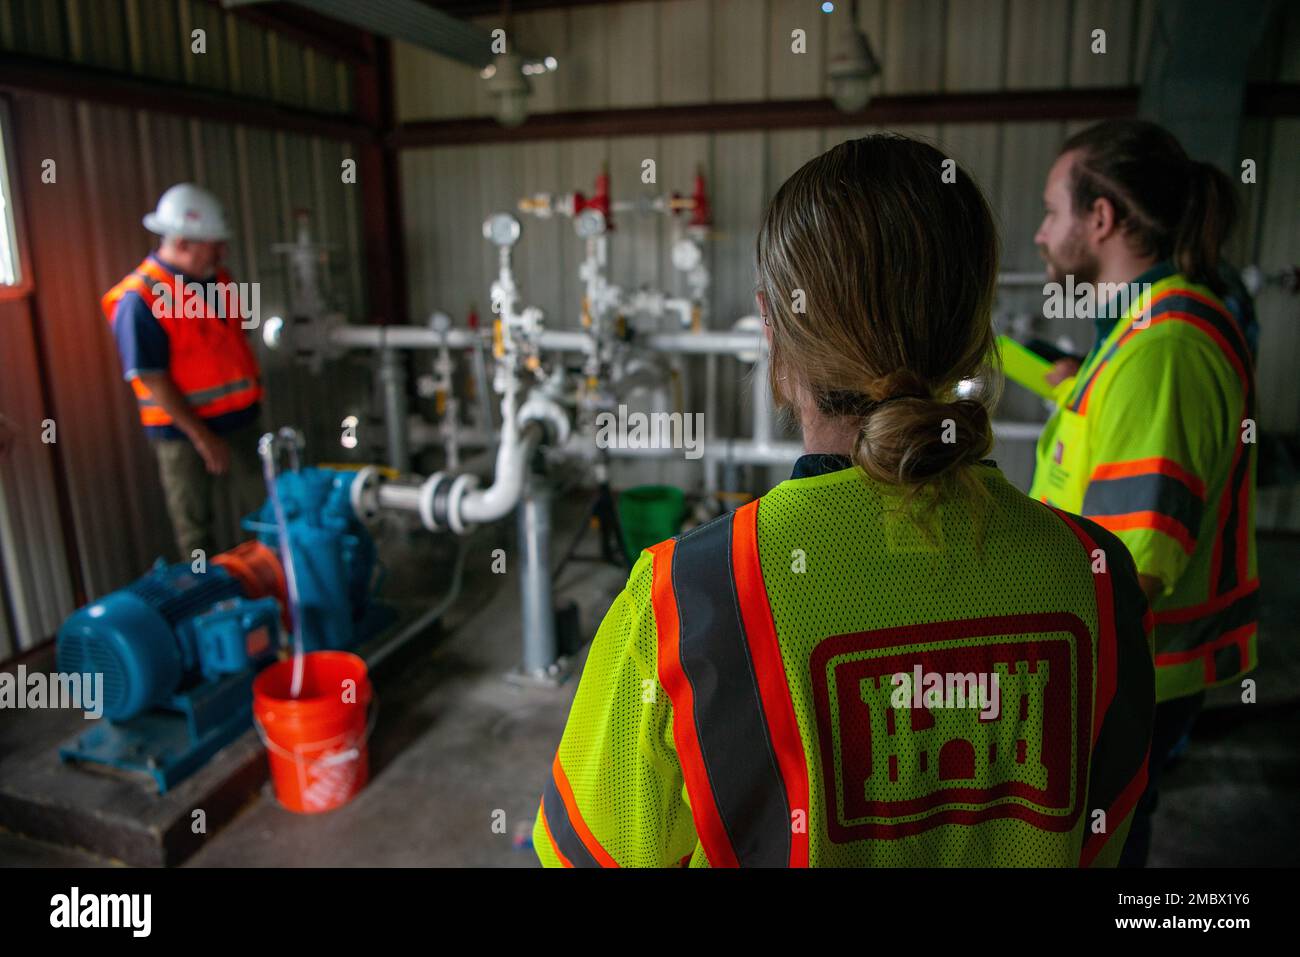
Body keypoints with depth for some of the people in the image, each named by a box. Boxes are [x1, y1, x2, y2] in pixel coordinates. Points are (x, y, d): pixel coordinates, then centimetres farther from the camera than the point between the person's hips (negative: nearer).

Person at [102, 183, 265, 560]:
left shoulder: (217, 278, 5)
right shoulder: (139, 299, -17)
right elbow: (153, 380, -18)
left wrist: (250, 395, 13)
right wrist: (201, 436, -18)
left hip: (238, 419, 6)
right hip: (184, 430, -6)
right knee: (195, 529, 9)